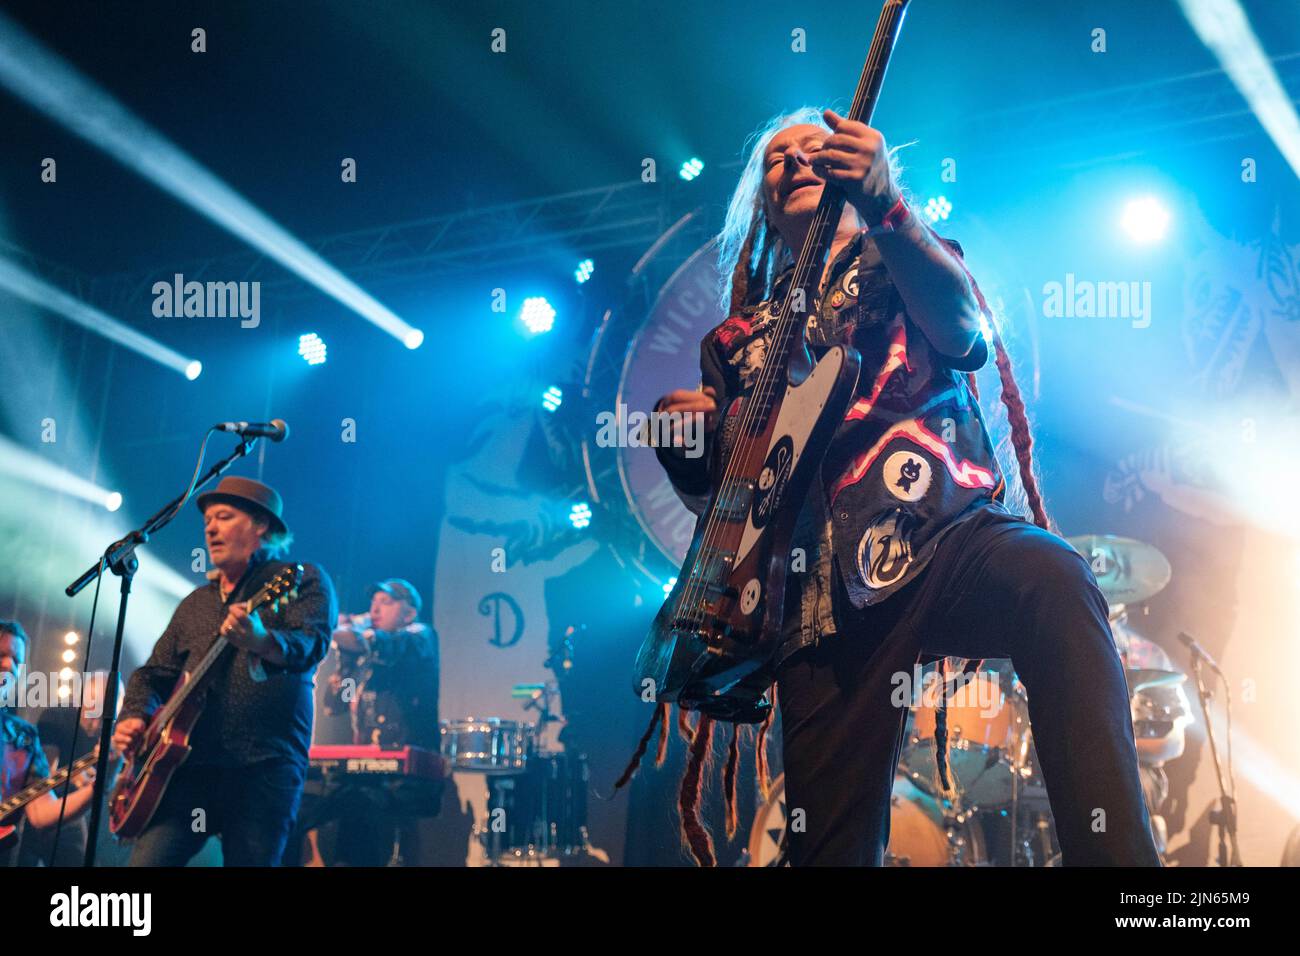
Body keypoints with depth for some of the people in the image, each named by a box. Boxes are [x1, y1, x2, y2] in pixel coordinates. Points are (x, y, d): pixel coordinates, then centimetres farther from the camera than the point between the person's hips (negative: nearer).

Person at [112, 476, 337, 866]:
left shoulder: (303, 580, 5)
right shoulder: (196, 603, 24)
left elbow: (311, 644, -13)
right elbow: (154, 672, 25)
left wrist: (262, 641, -35)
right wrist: (133, 717, 4)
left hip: (264, 763, -5)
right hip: (187, 760, 5)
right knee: (147, 861, -10)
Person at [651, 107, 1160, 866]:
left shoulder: (906, 265, 17)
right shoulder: (738, 342, 24)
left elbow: (964, 328, -9)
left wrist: (886, 205, -26)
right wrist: (687, 456, -1)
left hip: (937, 534, -3)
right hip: (820, 598, 3)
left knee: (1054, 583, -38)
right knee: (834, 846, -3)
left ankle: (1118, 854, -47)